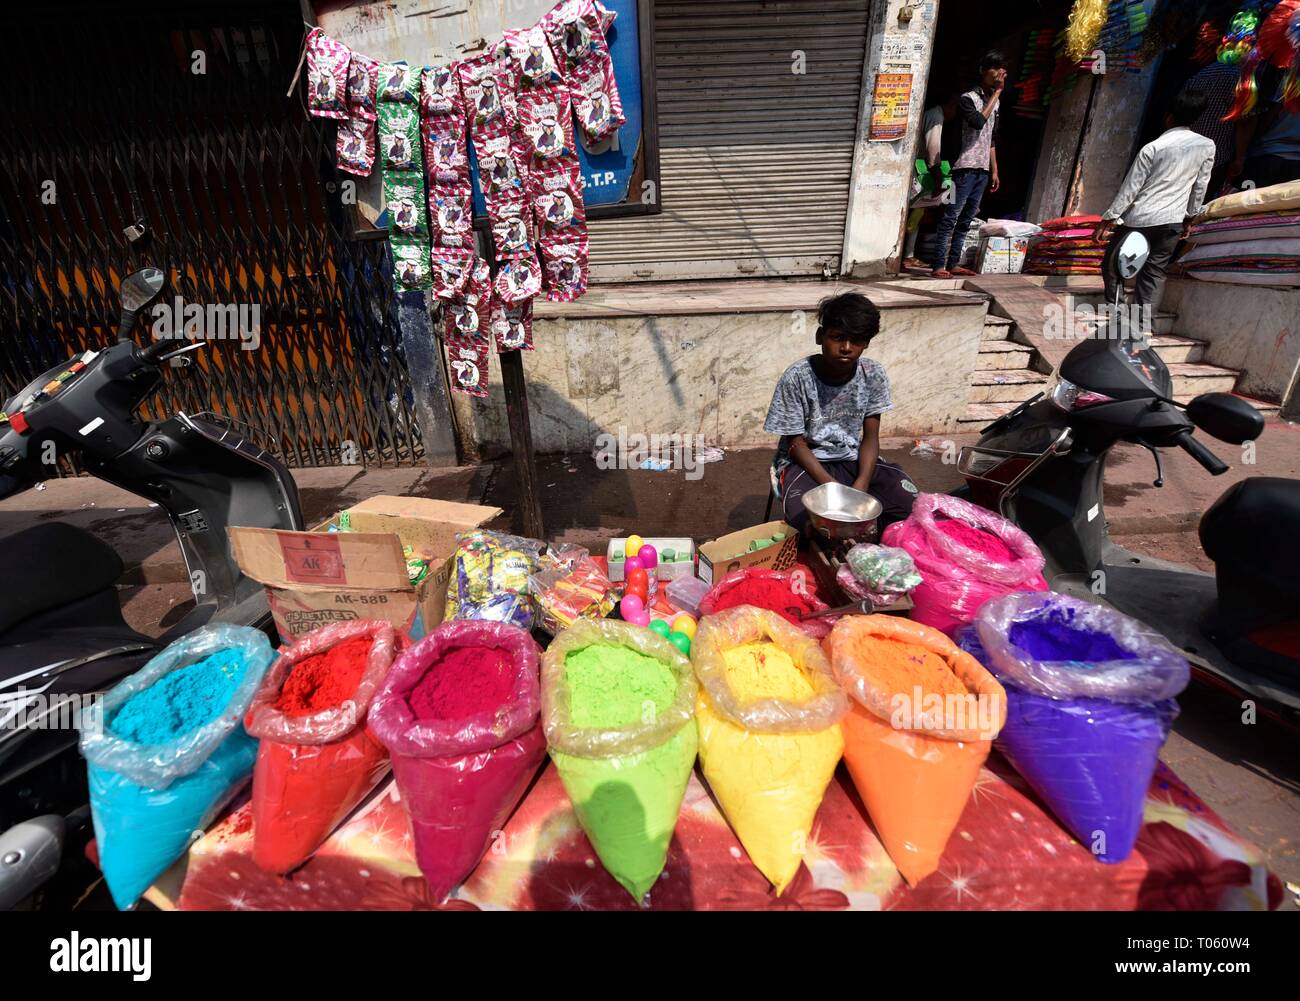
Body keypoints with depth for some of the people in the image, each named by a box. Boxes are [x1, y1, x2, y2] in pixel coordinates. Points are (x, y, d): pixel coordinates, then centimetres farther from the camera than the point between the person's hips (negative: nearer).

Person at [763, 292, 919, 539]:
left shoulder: (874, 374, -8)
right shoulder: (796, 378, -19)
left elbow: (870, 437, -2)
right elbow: (796, 443, -13)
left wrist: (861, 484, -20)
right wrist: (832, 488, -24)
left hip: (854, 459, 4)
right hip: (805, 461, -4)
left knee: (910, 504, -18)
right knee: (810, 523, -33)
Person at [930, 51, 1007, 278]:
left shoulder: (995, 101, 20)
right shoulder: (968, 98, -2)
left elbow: (992, 139, 23)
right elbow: (978, 121, -20)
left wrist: (994, 170, 19)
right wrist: (996, 93, -12)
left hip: (983, 170, 8)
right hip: (965, 168, -8)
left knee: (965, 220, 5)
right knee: (951, 218, -12)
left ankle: (952, 264, 6)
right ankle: (939, 266, -14)